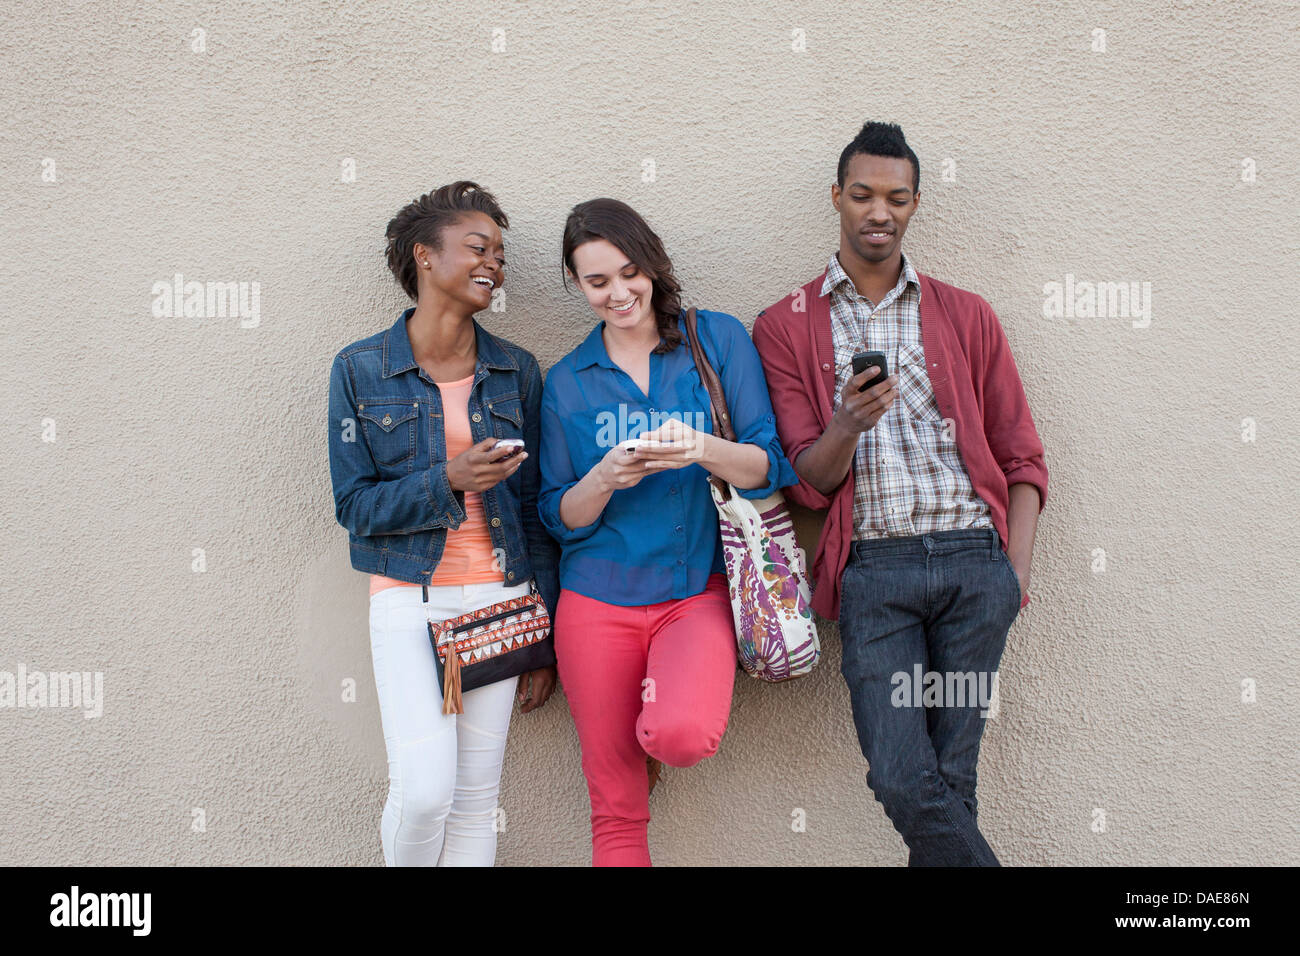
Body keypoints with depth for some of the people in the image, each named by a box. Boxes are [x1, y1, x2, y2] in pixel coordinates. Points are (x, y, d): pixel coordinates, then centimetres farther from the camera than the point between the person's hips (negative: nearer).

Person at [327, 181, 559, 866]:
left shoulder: (517, 372, 6)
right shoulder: (361, 369, -1)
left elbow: (534, 505, 9)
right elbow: (355, 505, -3)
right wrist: (448, 481, -20)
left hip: (500, 599, 3)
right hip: (409, 597, -2)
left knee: (476, 800, 4)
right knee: (425, 790, -14)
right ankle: (402, 857, 17)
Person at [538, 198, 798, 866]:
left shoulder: (719, 339, 4)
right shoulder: (566, 381, 9)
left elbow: (771, 466, -2)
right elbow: (559, 518, 7)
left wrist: (704, 451, -22)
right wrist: (604, 480, -14)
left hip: (697, 590, -1)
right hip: (599, 598, 2)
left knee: (682, 735, -28)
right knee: (616, 810, 1)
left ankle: (661, 714, 5)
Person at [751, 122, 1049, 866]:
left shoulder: (967, 317, 13)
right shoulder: (786, 328, 9)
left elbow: (1022, 460, 12)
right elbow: (806, 483, 4)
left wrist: (1016, 576, -1)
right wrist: (846, 427, -17)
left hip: (973, 558, 1)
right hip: (873, 567, -1)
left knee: (951, 776, 2)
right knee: (902, 779, -11)